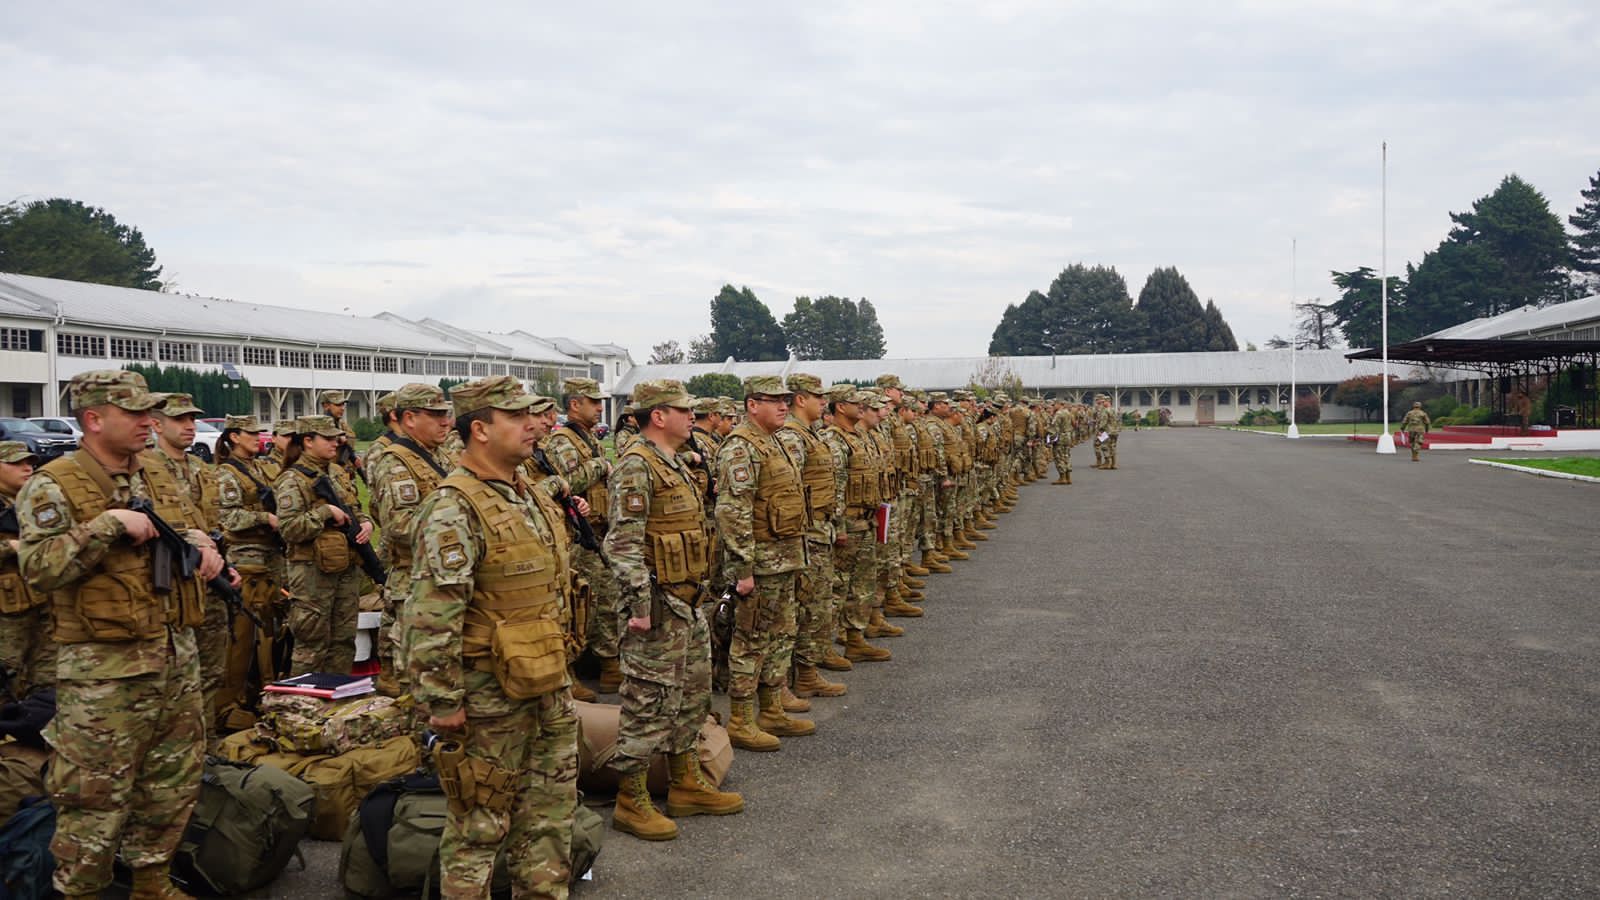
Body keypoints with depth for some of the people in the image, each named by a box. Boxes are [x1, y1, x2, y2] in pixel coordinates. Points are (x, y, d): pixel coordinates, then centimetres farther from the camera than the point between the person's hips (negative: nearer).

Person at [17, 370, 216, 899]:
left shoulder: (158, 479, 11)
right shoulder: (52, 487, -10)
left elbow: (190, 529, 25)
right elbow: (38, 568, -20)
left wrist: (202, 545, 2)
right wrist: (108, 524, -23)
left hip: (178, 658, 7)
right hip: (103, 672, -7)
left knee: (174, 782, 16)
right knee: (96, 796, 1)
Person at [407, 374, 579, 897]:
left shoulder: (532, 497, 10)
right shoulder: (455, 511, -18)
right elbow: (432, 619, -22)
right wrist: (442, 703, -20)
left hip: (548, 685, 8)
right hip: (489, 694, -8)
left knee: (551, 809, 18)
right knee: (480, 824, 5)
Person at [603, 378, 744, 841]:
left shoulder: (674, 463, 15)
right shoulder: (636, 466, -17)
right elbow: (624, 543, -23)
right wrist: (640, 605, -26)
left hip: (689, 602, 10)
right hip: (659, 606, -10)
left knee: (693, 694, 17)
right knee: (648, 701, -2)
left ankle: (687, 784, 29)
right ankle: (631, 801, 8)